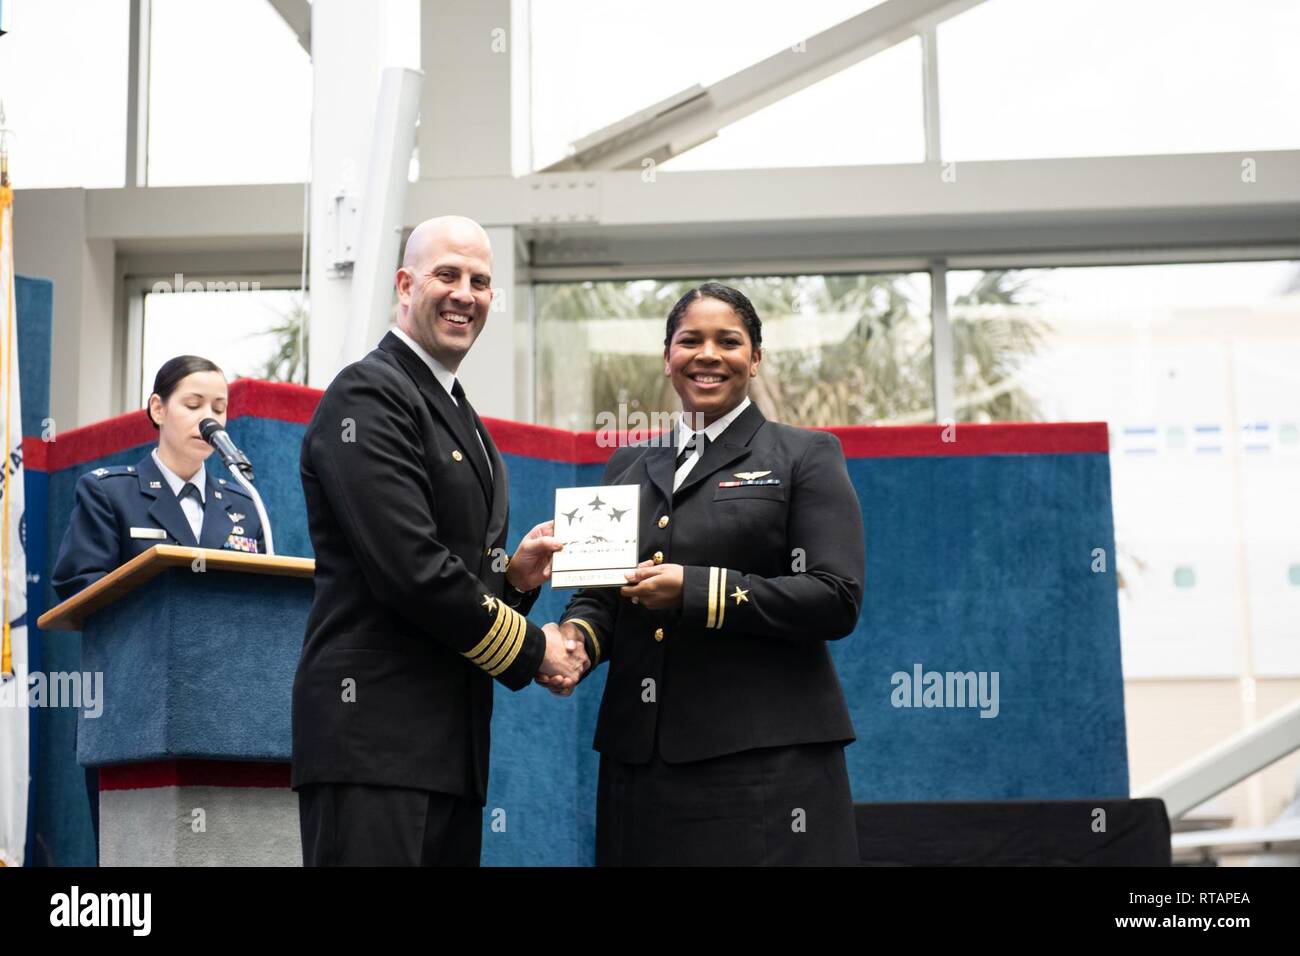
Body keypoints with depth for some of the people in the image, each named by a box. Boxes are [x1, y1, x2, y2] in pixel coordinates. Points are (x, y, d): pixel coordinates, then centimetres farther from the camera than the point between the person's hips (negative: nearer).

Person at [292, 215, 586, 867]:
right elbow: (409, 568, -18)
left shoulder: (461, 419, 22)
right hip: (374, 735, -9)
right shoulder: (369, 394, -8)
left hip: (452, 744, 9)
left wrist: (514, 576, 5)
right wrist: (531, 648, -9)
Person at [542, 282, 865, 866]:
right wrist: (577, 635, -7)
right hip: (639, 756, 4)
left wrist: (695, 590, -16)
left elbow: (837, 599, -7)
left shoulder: (806, 456, 4)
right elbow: (599, 590, 17)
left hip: (765, 756, -4)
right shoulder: (629, 468, 18)